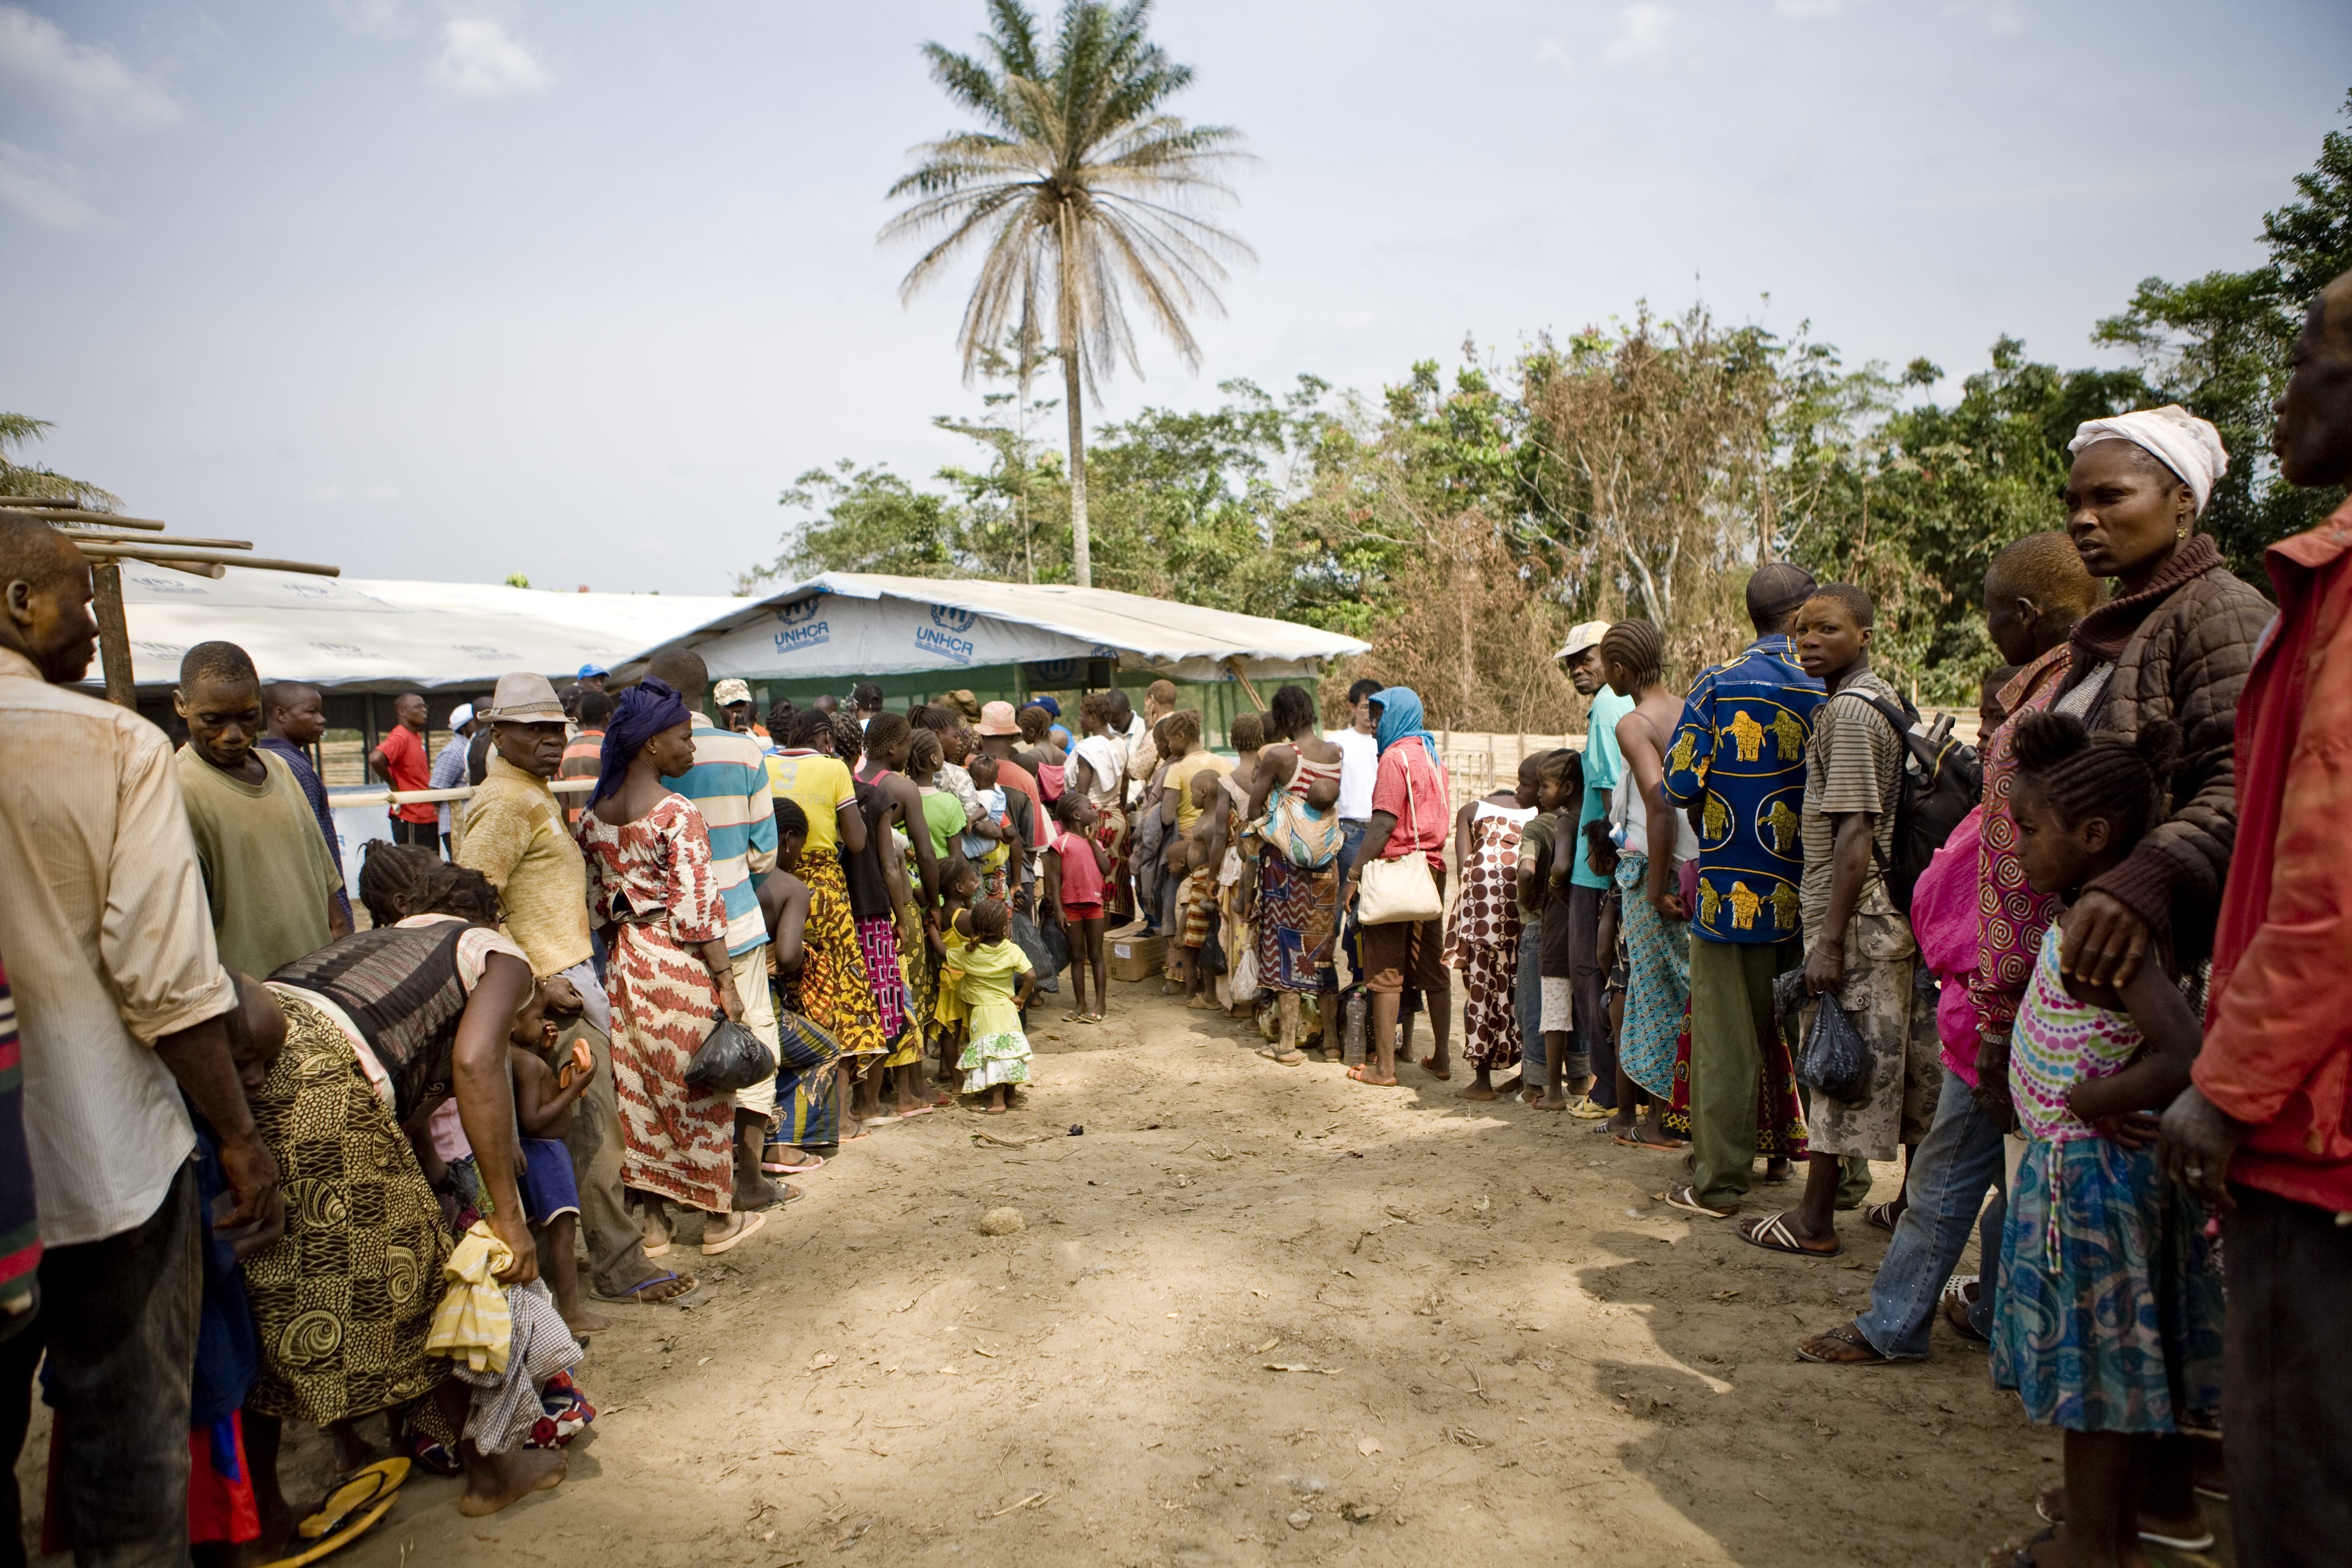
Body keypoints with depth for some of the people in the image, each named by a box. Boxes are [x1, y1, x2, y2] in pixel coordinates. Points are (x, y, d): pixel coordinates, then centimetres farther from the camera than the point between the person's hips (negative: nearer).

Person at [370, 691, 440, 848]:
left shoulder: (417, 737, 14)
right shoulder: (400, 737, -14)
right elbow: (375, 759, -30)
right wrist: (393, 784, -17)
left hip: (429, 816, 9)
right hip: (409, 819, -9)